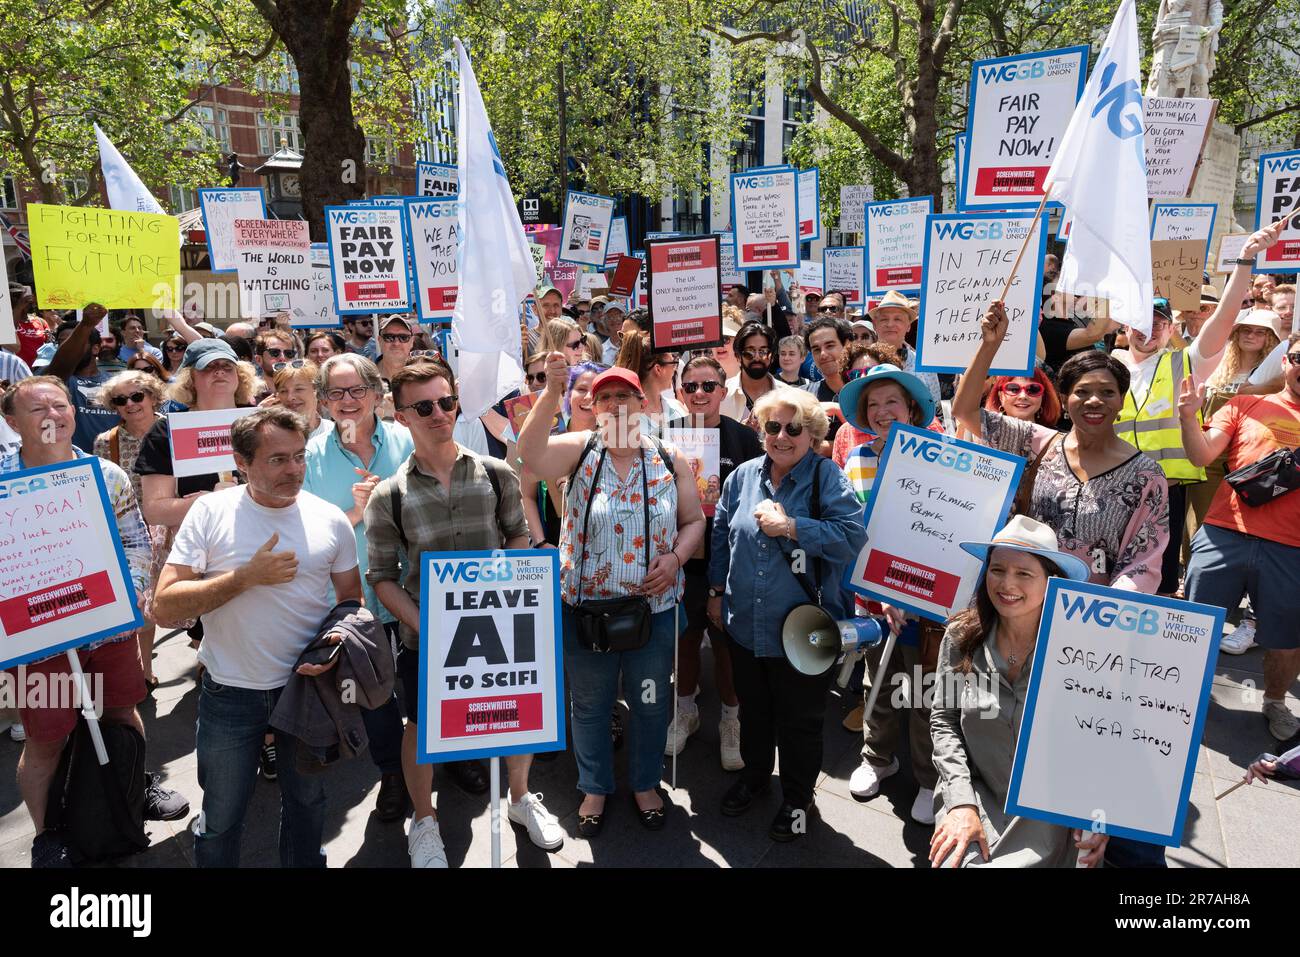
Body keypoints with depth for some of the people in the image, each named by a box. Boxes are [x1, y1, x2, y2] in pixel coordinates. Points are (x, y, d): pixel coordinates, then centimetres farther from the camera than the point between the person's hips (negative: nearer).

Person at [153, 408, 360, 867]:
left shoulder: (330, 519, -5)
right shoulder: (211, 512, -10)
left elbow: (350, 598, 5)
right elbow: (165, 605, -14)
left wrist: (337, 641, -15)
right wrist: (247, 576, -23)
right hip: (229, 691, -2)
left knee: (306, 804, 21)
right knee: (220, 819, 15)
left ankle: (305, 863, 44)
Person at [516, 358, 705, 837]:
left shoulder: (670, 459, -1)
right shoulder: (580, 449, -6)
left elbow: (694, 520, 5)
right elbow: (530, 457, -26)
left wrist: (676, 557, -14)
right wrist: (551, 393, -34)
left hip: (653, 605, 1)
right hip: (586, 605, -1)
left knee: (650, 702, 17)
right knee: (590, 704, 16)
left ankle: (646, 783, 41)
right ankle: (595, 788, 38)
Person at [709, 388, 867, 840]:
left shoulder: (827, 478, -12)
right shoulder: (743, 476, 3)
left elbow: (853, 537, -24)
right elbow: (722, 535, 13)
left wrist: (791, 526, -25)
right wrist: (717, 591, 12)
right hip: (745, 624, 4)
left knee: (800, 720, 13)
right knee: (752, 708, 24)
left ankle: (797, 798, 36)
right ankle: (755, 772, 49)